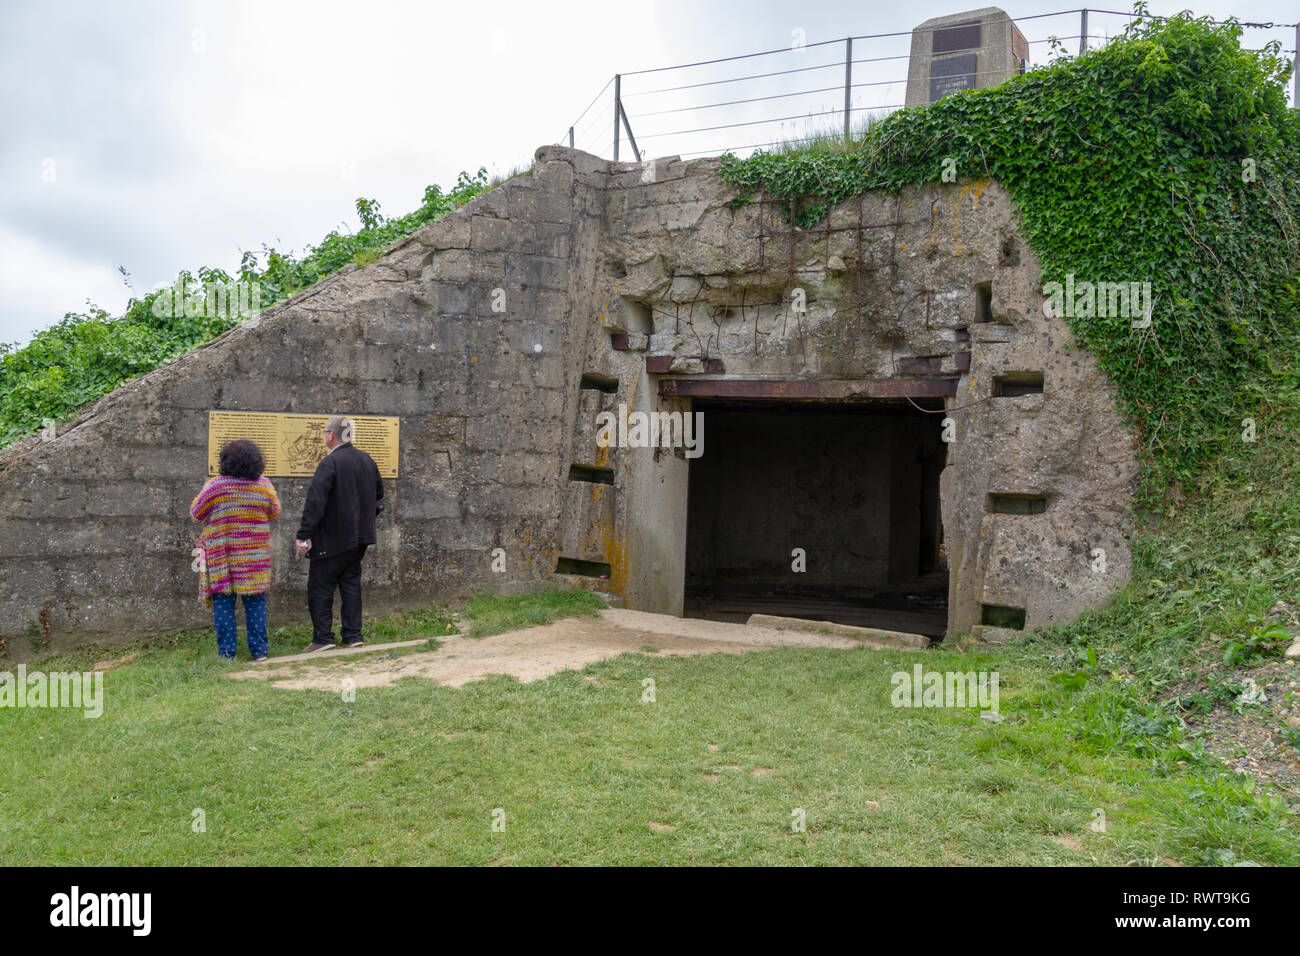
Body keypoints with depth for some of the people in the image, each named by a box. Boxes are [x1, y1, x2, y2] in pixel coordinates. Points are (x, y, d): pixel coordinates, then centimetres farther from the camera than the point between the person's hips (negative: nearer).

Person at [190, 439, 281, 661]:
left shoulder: (216, 486, -9)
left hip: (221, 555, -2)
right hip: (254, 556, 2)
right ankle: (259, 649, 10)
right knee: (255, 601, 8)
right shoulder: (264, 486, -3)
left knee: (223, 601, 6)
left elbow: (196, 513, 1)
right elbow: (274, 513, 11)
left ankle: (227, 651, 7)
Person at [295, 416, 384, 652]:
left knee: (320, 586, 3)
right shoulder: (366, 460, 8)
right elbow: (379, 493, 20)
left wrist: (304, 535, -22)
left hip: (333, 538, -7)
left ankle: (323, 637, 5)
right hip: (360, 536, 7)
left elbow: (315, 501, -23)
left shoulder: (330, 462, -16)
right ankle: (353, 635, 13)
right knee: (351, 583, 13)